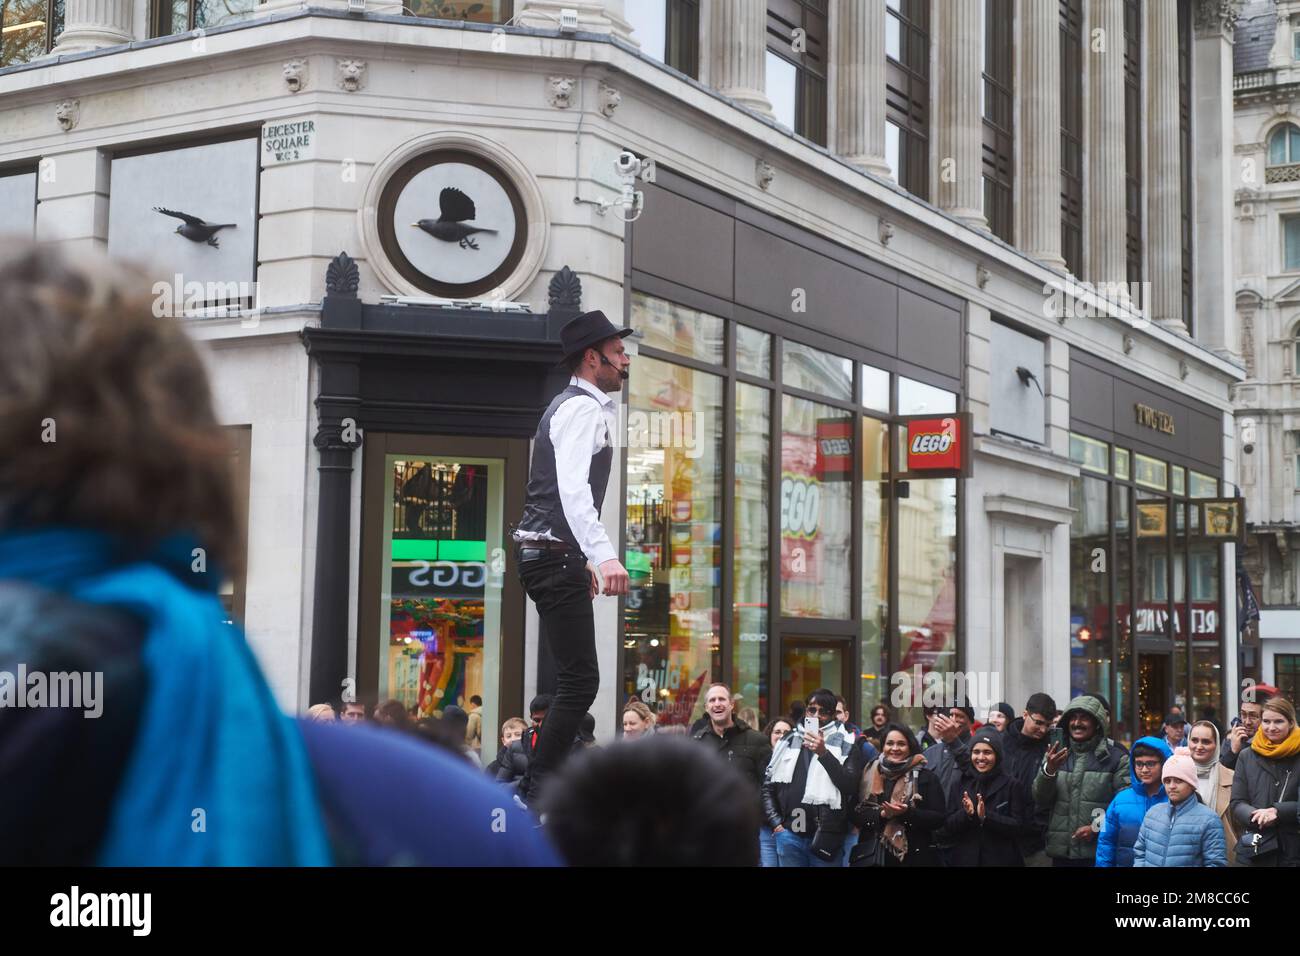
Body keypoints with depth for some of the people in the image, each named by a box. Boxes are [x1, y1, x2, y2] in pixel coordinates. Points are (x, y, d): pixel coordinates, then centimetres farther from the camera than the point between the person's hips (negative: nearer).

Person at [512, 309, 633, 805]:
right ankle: (538, 793, -8)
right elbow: (573, 491, -27)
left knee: (575, 680, 13)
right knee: (579, 681, -11)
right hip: (556, 556, -11)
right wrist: (605, 555, -38)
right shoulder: (582, 409, -12)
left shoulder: (582, 407, 21)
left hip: (554, 554, 11)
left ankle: (538, 788, 16)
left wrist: (585, 557, 31)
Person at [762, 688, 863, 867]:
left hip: (826, 837, -3)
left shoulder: (846, 745, 2)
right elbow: (768, 785, 14)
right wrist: (776, 823, 4)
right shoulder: (789, 742, 11)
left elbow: (851, 786, -11)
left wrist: (824, 753, -18)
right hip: (789, 835, 3)